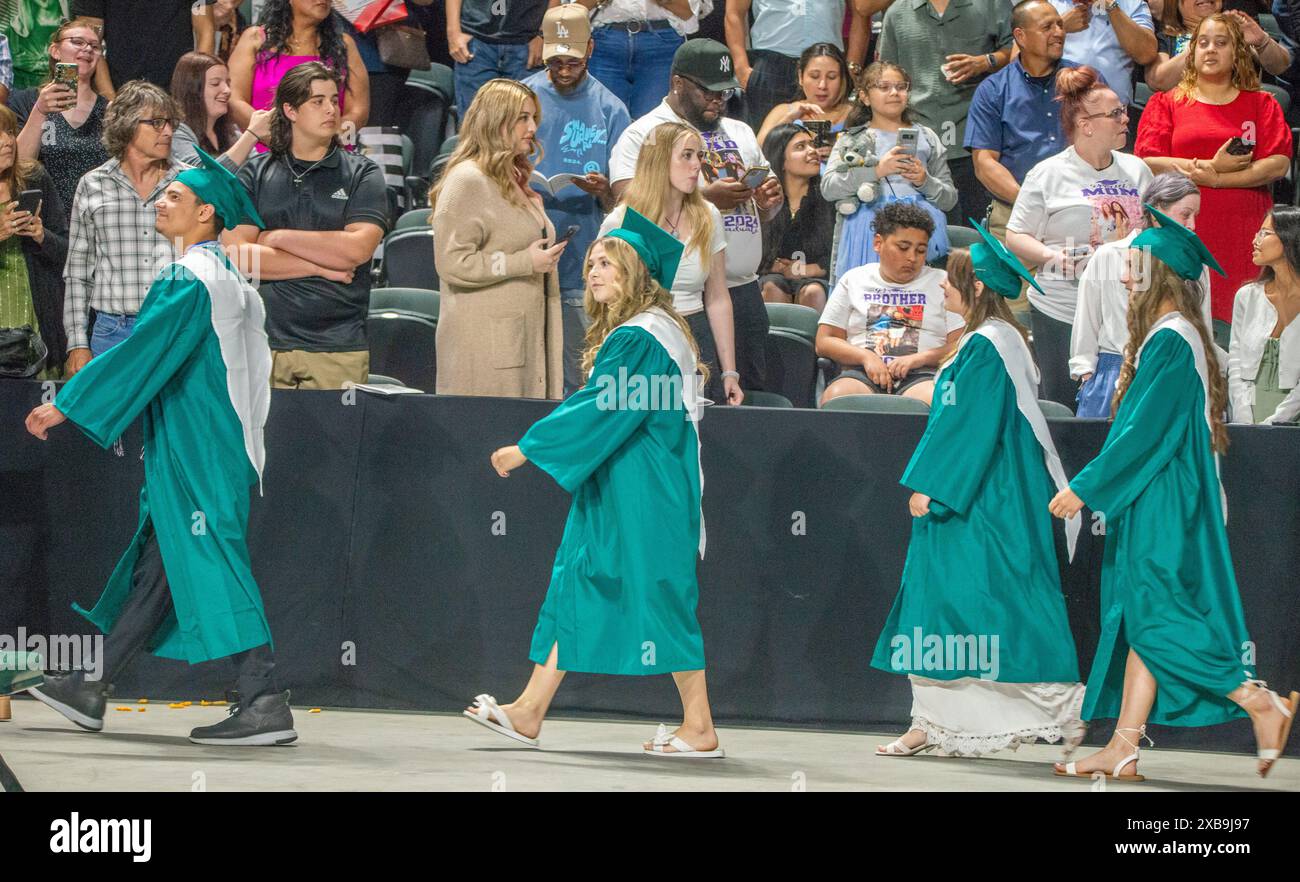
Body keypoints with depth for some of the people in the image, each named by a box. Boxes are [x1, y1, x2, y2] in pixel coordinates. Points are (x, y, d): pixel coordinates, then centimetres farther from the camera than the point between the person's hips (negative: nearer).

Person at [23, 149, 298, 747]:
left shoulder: (190, 282, -17)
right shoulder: (225, 275, 12)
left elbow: (139, 354, -19)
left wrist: (65, 406, -14)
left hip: (196, 452, -10)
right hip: (186, 448, 10)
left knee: (211, 562, -9)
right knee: (156, 563, 13)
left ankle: (264, 704, -11)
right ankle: (92, 691, 20)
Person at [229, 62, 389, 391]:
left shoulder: (362, 175, 8)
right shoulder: (255, 174, 10)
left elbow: (358, 248, -7)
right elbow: (236, 254, -2)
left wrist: (277, 238, -1)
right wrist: (322, 267, -5)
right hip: (263, 343, 1)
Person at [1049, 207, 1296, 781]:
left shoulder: (1169, 340, -17)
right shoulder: (1177, 335, 13)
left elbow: (1143, 432, -20)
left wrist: (1085, 488, -16)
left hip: (1163, 508, -10)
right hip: (1154, 503, 10)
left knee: (1153, 622, -9)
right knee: (1142, 623, 7)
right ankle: (1123, 750, 7)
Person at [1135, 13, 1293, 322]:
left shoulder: (1261, 104, 14)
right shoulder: (1166, 103, 13)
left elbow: (1279, 165, 0)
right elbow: (1148, 164, 0)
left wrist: (1213, 179, -8)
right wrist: (1213, 165, -8)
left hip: (1245, 237, 1)